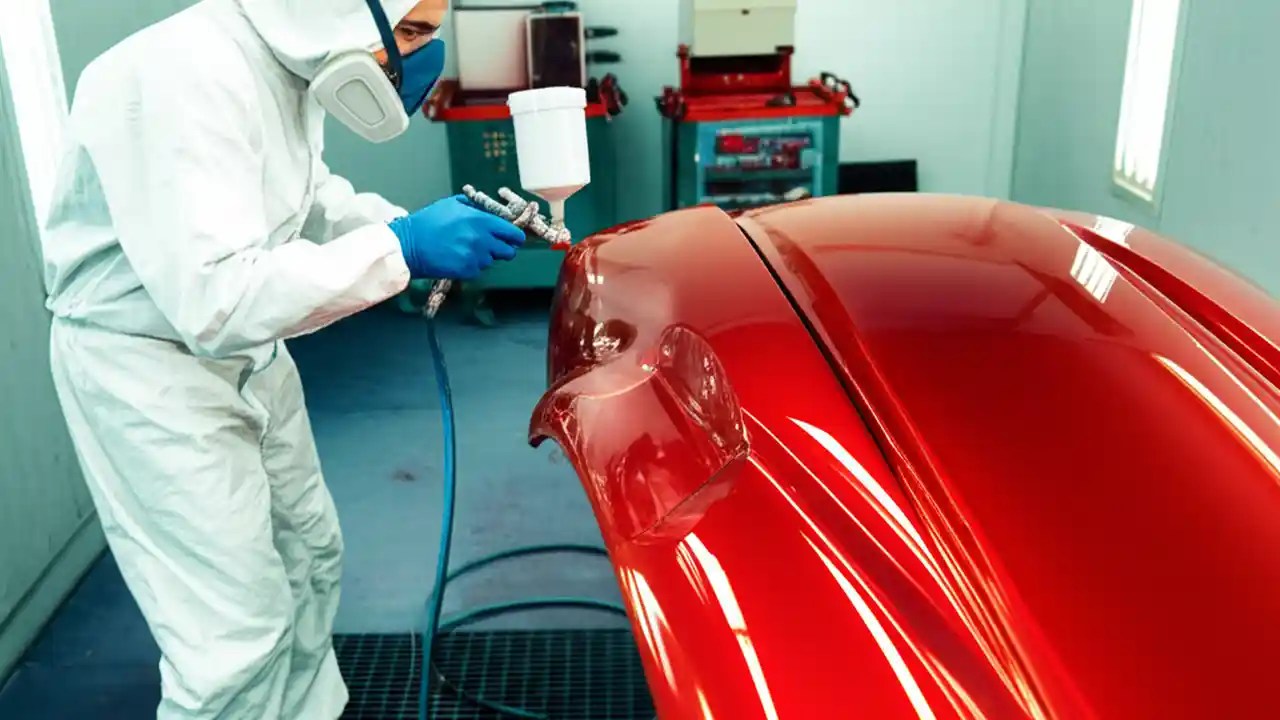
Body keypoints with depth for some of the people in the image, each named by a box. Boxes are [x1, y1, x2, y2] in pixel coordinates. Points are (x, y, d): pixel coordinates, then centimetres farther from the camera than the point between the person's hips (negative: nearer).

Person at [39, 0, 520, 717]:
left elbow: (310, 197, 14)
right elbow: (213, 300, -34)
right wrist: (400, 248, -31)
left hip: (248, 352, 9)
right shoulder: (189, 74, -30)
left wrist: (416, 226, -2)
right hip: (146, 362, -9)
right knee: (238, 631, -6)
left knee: (310, 555, 20)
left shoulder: (290, 61, -2)